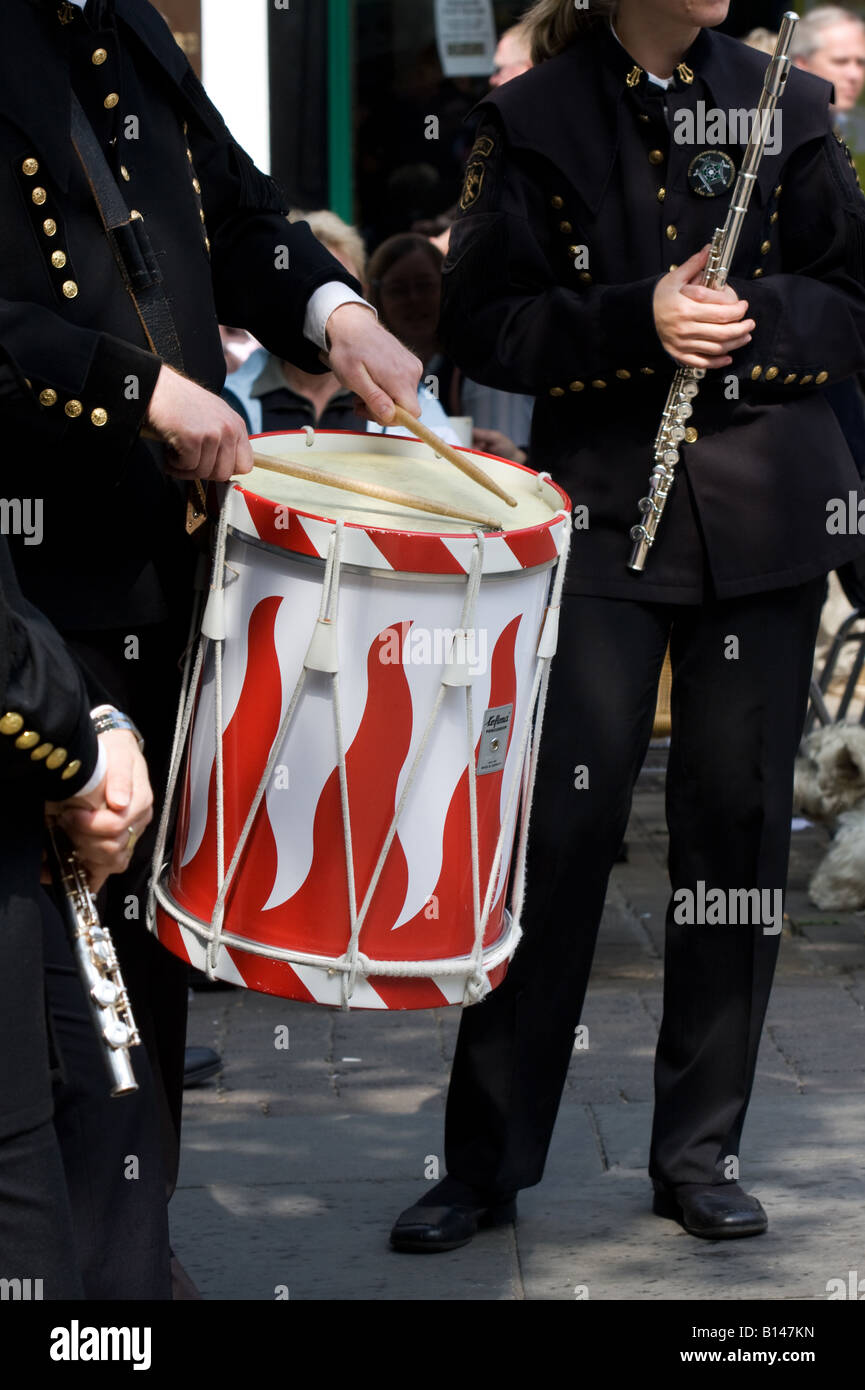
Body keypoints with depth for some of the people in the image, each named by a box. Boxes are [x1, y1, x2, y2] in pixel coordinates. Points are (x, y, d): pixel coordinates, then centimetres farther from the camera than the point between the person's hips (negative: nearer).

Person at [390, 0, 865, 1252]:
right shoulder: (534, 119, 1)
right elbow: (482, 321, -2)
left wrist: (750, 319, -12)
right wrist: (637, 321, -17)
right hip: (602, 508, -2)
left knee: (738, 822, 5)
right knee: (560, 821, -3)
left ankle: (702, 1151, 17)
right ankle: (487, 1160, 8)